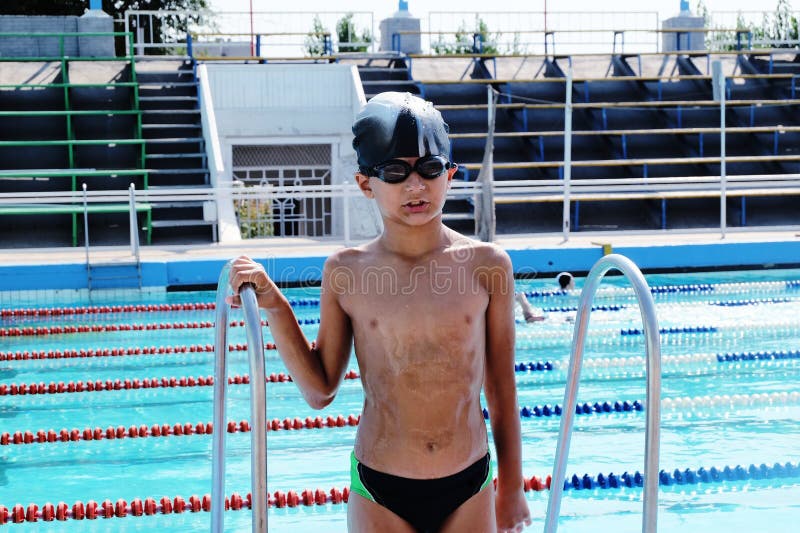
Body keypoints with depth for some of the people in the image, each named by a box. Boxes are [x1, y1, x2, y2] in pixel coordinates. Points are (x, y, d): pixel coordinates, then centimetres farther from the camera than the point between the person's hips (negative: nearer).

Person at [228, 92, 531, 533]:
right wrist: (274, 307, -8)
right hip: (379, 494, 0)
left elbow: (501, 388, 3)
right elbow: (319, 390, 1)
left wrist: (512, 488, 9)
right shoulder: (346, 272, -5)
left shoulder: (486, 264, -5)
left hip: (470, 488, 1)